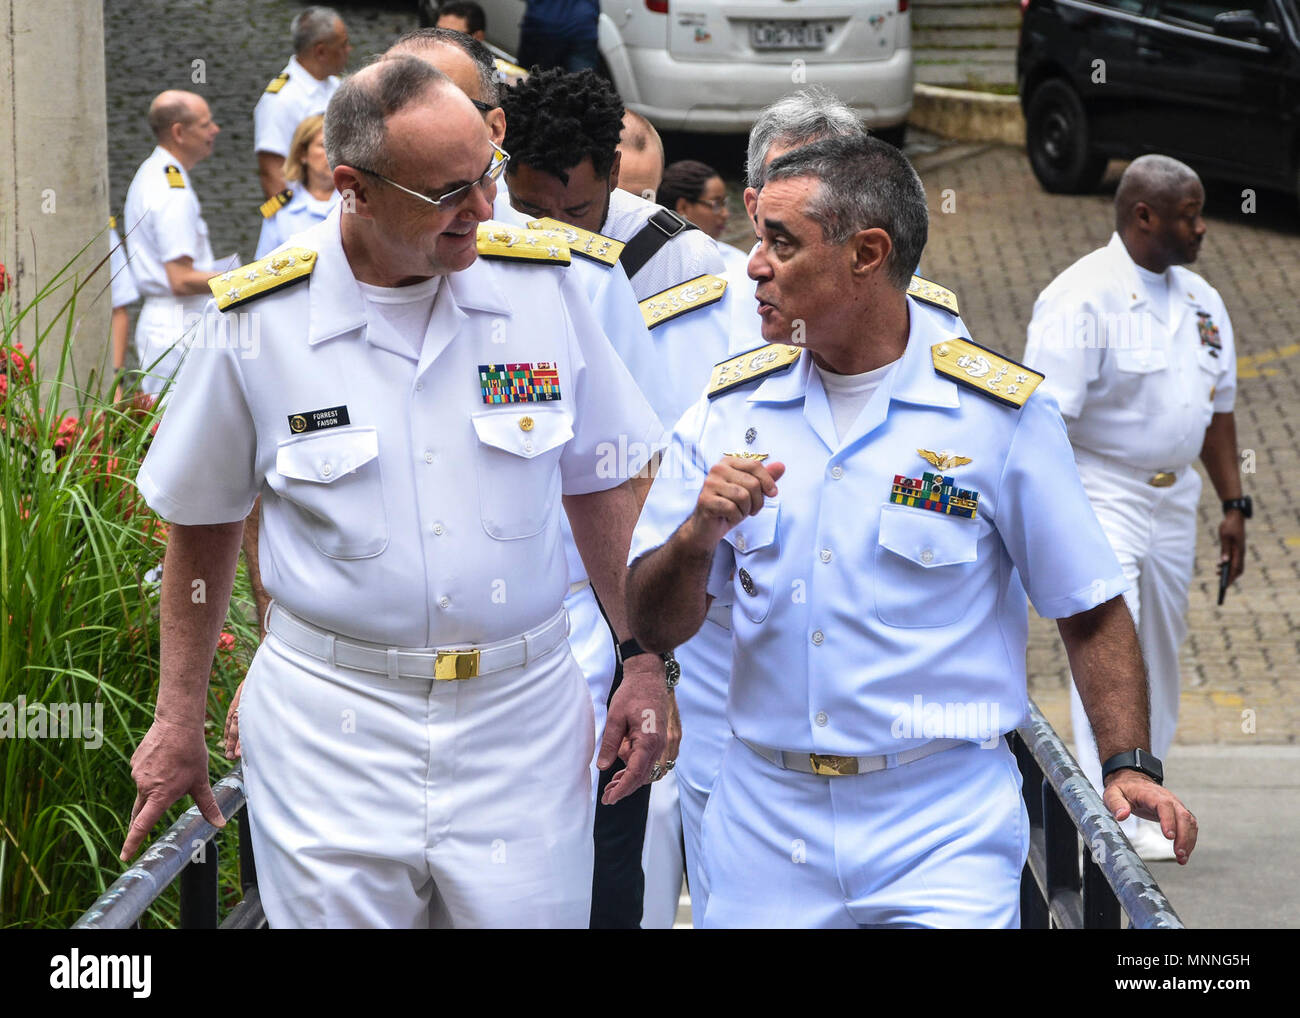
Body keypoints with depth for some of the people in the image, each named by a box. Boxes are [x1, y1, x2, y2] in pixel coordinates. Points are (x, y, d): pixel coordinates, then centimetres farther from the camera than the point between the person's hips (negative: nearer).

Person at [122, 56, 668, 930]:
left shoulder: (539, 285, -1)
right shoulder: (258, 322, -6)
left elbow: (602, 487, 10)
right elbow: (203, 524, 7)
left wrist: (645, 664, 5)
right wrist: (179, 720, 9)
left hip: (522, 718, 1)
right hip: (332, 727, -1)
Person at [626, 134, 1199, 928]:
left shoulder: (999, 412, -5)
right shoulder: (731, 408, 5)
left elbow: (1090, 610, -1)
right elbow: (657, 626, 4)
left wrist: (1130, 767, -11)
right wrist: (701, 534, -15)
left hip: (941, 833, -3)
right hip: (766, 826, 3)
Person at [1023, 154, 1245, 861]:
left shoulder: (1200, 300, 10)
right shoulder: (1080, 297, -14)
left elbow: (1217, 406, 18)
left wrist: (1233, 504, 15)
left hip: (1174, 497, 7)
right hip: (1100, 491, -7)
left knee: (1160, 655, 12)